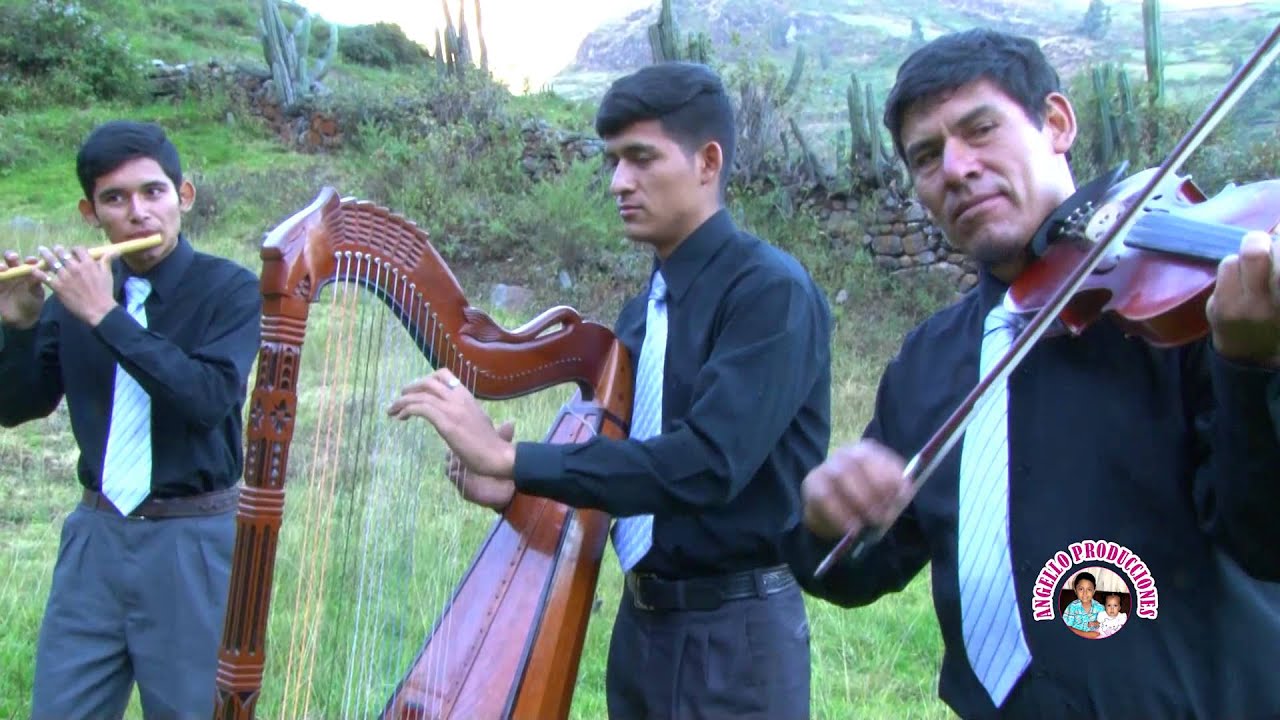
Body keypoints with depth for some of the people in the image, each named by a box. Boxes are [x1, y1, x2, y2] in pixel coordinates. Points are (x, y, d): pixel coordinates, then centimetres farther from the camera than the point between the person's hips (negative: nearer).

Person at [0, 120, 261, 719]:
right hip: (95, 535, 4)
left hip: (192, 541, -3)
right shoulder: (76, 289, 4)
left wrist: (107, 316, -23)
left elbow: (208, 398, -23)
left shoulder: (229, 289, -8)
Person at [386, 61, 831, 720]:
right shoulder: (642, 311, 9)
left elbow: (706, 464, -27)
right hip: (640, 620, 7)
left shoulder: (772, 292, -16)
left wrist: (510, 456, -26)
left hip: (735, 634, -7)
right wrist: (515, 486, -8)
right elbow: (623, 456, 12)